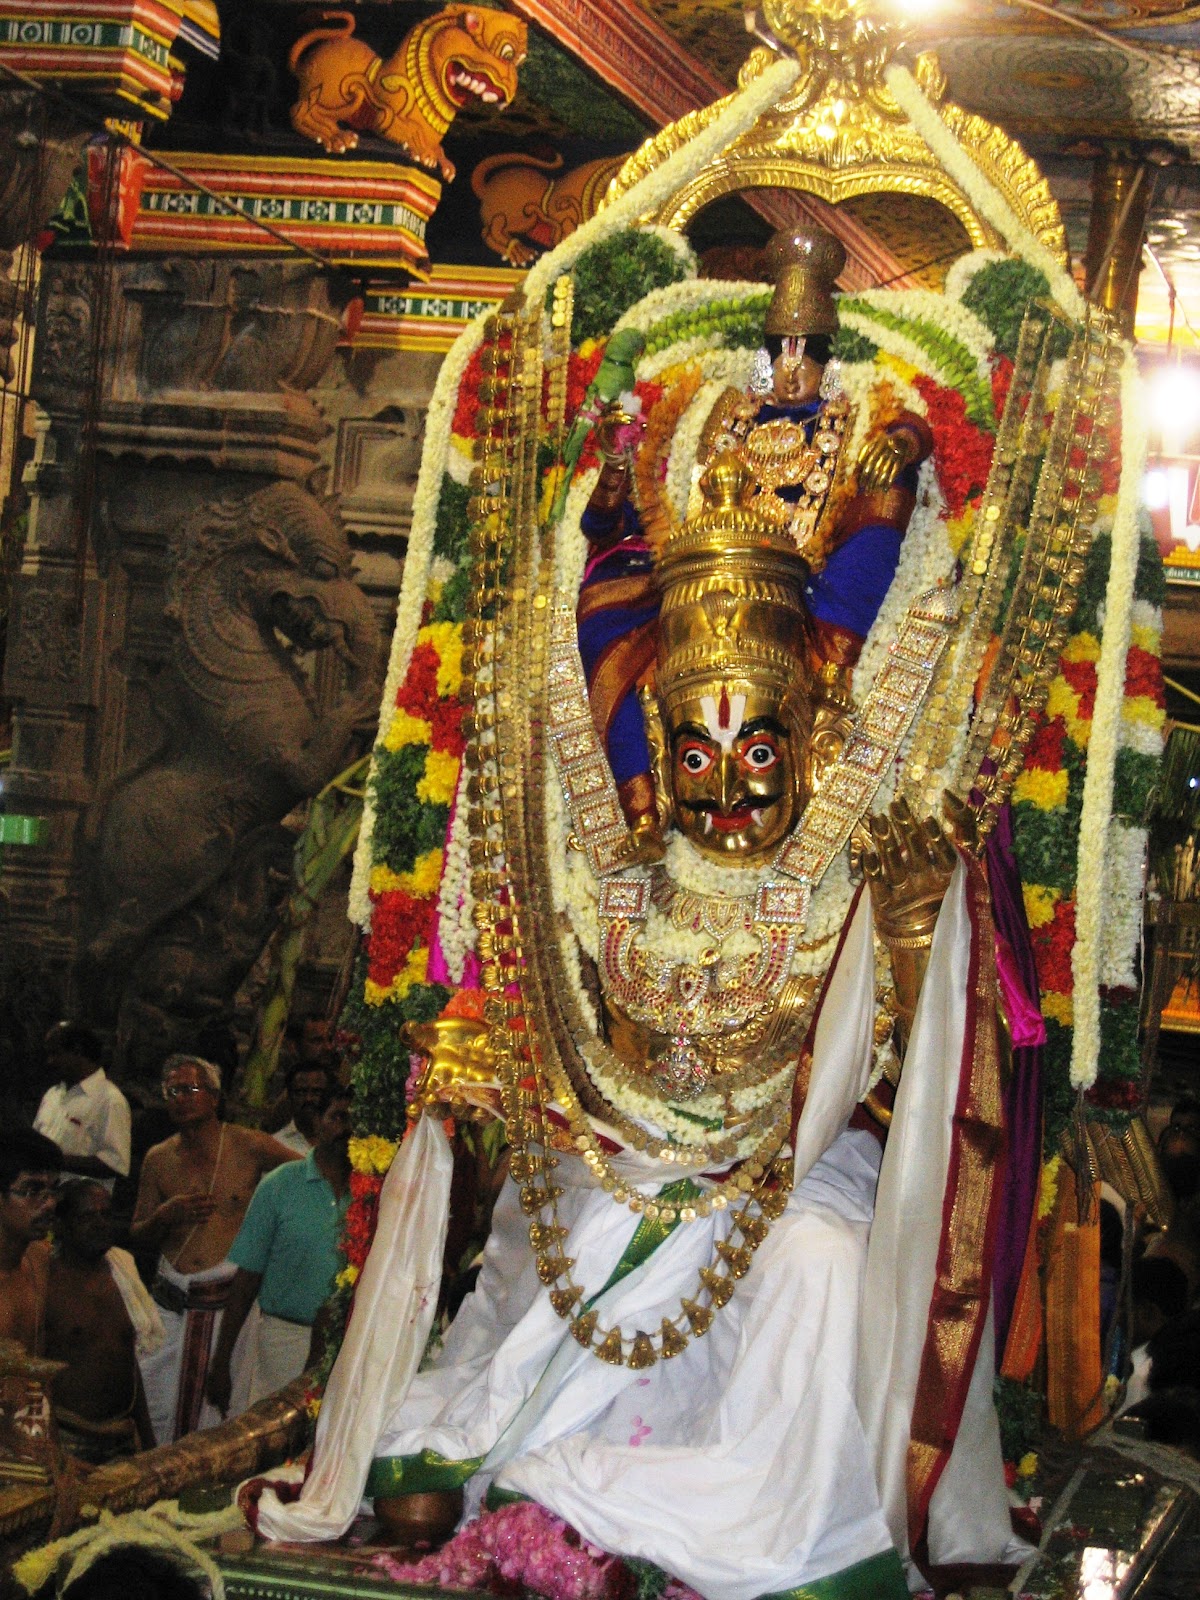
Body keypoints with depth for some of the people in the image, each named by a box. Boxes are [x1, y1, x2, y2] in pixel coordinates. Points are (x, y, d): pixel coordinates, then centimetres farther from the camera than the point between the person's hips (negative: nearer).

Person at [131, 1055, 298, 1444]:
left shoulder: (248, 1146, 0)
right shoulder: (158, 1159, 11)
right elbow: (138, 1235, 16)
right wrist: (166, 1215, -5)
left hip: (229, 1299, -3)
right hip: (172, 1305, 3)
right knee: (159, 1408, -1)